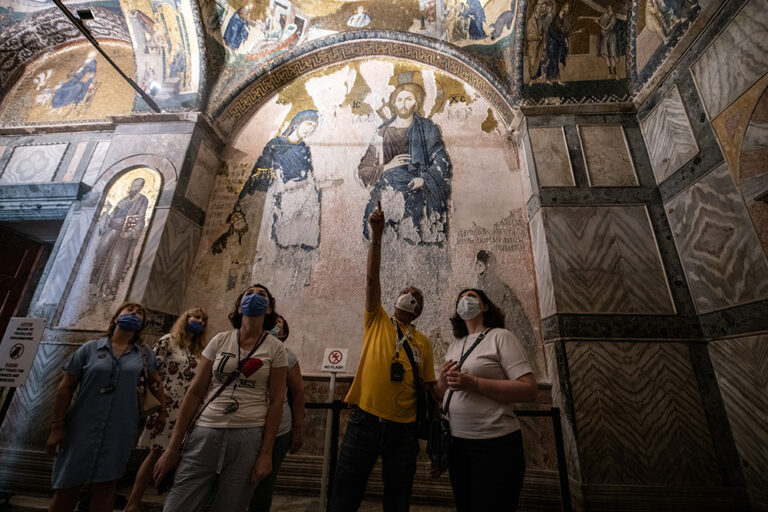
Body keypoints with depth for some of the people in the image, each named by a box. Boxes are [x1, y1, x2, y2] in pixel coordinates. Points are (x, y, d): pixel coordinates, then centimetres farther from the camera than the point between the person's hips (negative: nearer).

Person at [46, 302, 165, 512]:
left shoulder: (144, 353, 6)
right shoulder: (90, 348, 1)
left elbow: (156, 384, 11)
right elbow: (66, 387, 2)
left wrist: (163, 411, 6)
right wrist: (57, 427, -2)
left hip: (120, 431, 1)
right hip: (81, 429, 0)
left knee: (105, 486, 7)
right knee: (66, 487, 9)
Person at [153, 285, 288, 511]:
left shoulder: (275, 348, -3)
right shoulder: (219, 341, 4)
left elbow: (276, 402, -3)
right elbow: (195, 392, 5)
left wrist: (266, 454, -5)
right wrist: (173, 447, 4)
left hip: (249, 436, -1)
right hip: (206, 432, 2)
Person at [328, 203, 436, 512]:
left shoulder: (423, 343, 10)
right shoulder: (377, 321, 6)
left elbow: (429, 388, 11)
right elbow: (372, 279, -6)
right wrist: (377, 235, -13)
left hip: (404, 429, 2)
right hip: (365, 421, -1)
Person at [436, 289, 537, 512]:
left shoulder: (500, 337, -6)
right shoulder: (454, 346, 11)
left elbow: (529, 390, -15)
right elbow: (441, 394, 15)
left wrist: (473, 383, -22)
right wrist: (444, 379, -8)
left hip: (495, 444, -6)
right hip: (457, 442, 6)